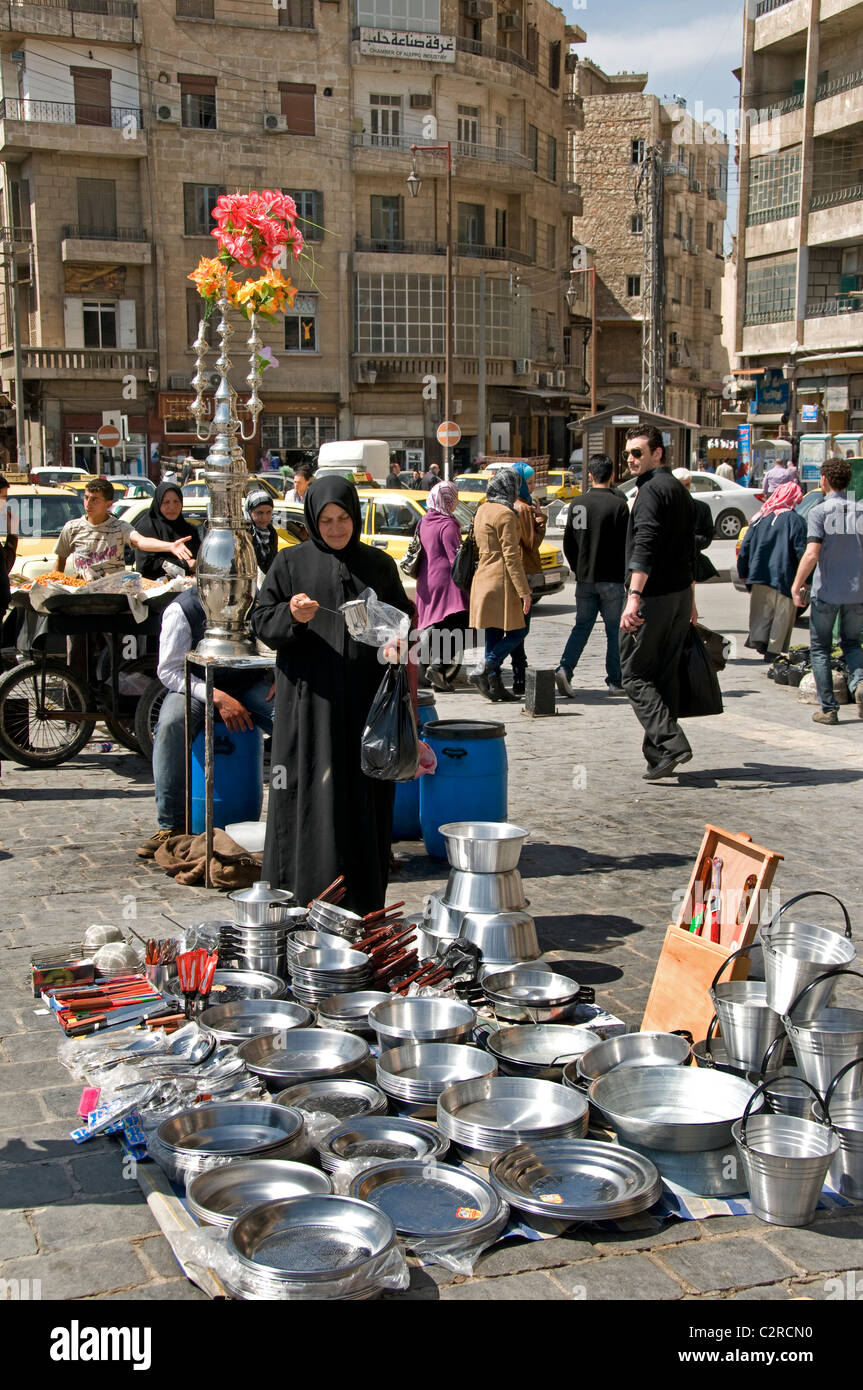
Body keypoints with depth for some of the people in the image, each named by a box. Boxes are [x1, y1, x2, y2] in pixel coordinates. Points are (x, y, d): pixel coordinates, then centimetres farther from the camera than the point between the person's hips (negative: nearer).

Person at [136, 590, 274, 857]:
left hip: (249, 685, 2)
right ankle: (170, 826, -25)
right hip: (196, 687, -2)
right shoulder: (182, 609, -12)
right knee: (170, 725, -34)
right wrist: (216, 698, -23)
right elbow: (169, 671, -12)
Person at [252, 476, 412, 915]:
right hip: (310, 699, -2)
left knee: (365, 797, 3)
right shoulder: (290, 563, 5)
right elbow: (261, 622, 2)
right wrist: (291, 615, -18)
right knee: (310, 794, -3)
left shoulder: (379, 564, 11)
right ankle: (305, 906, 4)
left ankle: (364, 905, 11)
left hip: (365, 701, 2)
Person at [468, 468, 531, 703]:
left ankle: (495, 685, 11)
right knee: (516, 632, -2)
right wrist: (524, 591, -15)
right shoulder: (505, 514, -13)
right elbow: (511, 556, -17)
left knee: (494, 635, 10)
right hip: (501, 581, -9)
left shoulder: (482, 510, 14)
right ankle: (483, 671, -10)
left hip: (483, 578, 9)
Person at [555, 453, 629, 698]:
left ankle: (565, 669, -7)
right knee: (614, 630, 6)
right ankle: (615, 682, 9)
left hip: (584, 579, 3)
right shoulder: (619, 504, -9)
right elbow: (627, 546, -8)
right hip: (612, 579, -3)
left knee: (582, 626, 11)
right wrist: (629, 578, 3)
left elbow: (568, 544, 7)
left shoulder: (578, 505, 3)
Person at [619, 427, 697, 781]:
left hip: (655, 596, -9)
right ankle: (659, 753, 14)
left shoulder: (652, 489, -12)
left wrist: (634, 597, -34)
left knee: (634, 673, -3)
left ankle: (670, 743, -15)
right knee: (666, 674, 11)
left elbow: (644, 546, -26)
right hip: (680, 593, 9)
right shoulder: (679, 489, 19)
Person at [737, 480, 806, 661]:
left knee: (761, 612, 14)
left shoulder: (759, 518, 8)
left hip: (758, 576, 4)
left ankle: (757, 637, -7)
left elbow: (745, 548, 9)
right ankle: (773, 650, 5)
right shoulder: (794, 520, -7)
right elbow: (801, 551, -11)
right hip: (783, 577, -4)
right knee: (782, 614, 6)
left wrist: (743, 573, 16)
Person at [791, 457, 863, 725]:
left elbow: (811, 554, -17)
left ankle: (828, 708, 6)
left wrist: (796, 585, -8)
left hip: (827, 591, -3)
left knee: (820, 648, 10)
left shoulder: (820, 512, -9)